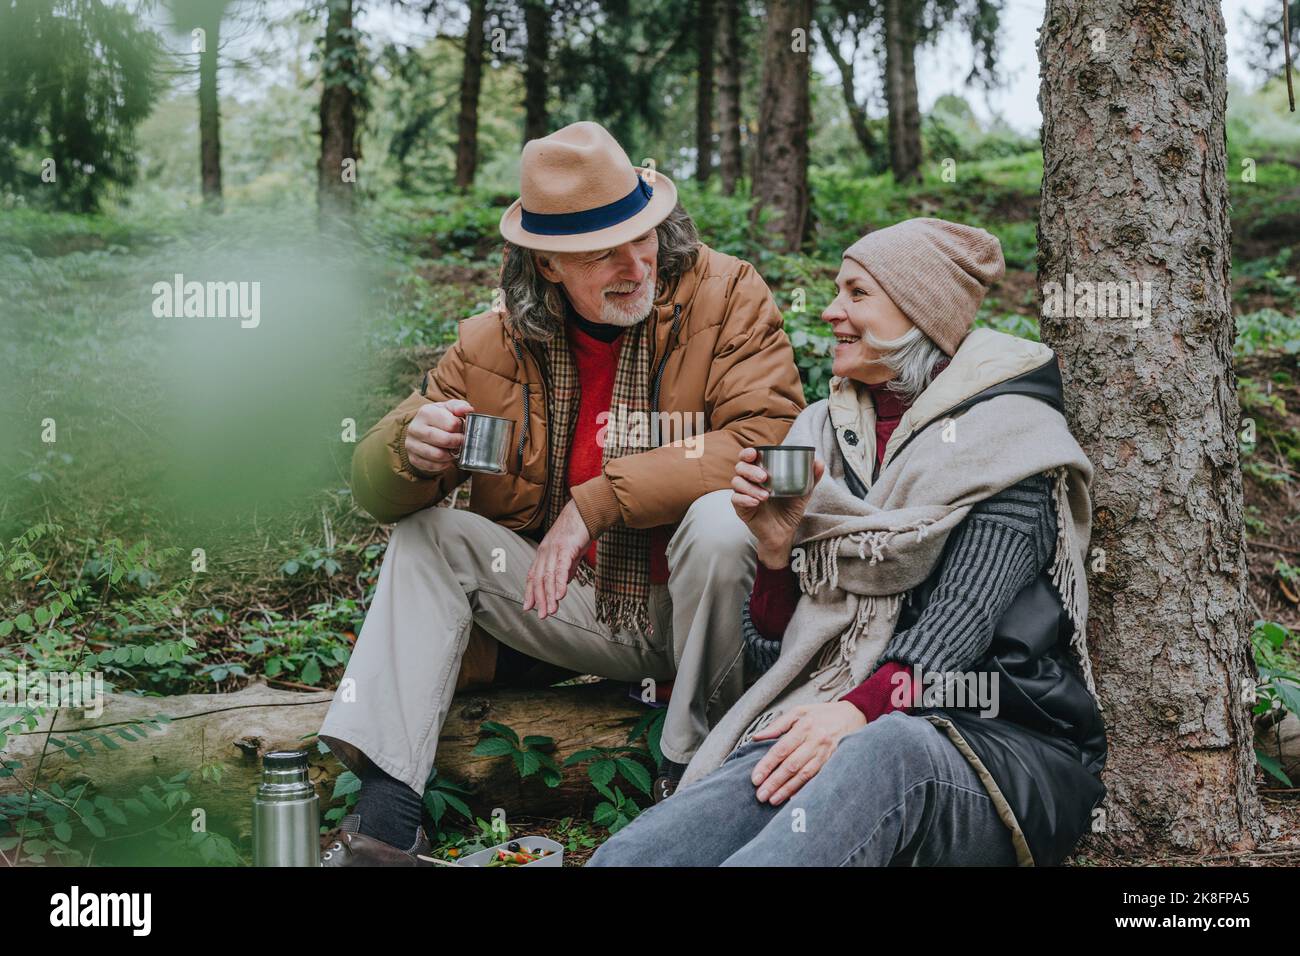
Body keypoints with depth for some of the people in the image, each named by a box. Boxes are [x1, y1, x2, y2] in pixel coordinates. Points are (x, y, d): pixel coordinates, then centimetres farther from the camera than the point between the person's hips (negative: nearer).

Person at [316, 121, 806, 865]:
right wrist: (413, 449, -25)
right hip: (572, 603, 4)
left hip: (692, 606, -4)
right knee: (428, 535, -9)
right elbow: (378, 488, 2)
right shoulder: (495, 343, -1)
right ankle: (386, 814, -16)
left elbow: (767, 439, -24)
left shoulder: (727, 296, -11)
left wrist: (594, 501, -23)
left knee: (721, 519, -33)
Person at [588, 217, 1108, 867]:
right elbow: (771, 656, 14)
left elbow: (960, 618, -13)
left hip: (1008, 749, -3)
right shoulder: (823, 436, 17)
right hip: (841, 736, 3)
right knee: (627, 856, -29)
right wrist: (777, 548, -4)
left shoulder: (1005, 435, 3)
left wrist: (862, 710, -29)